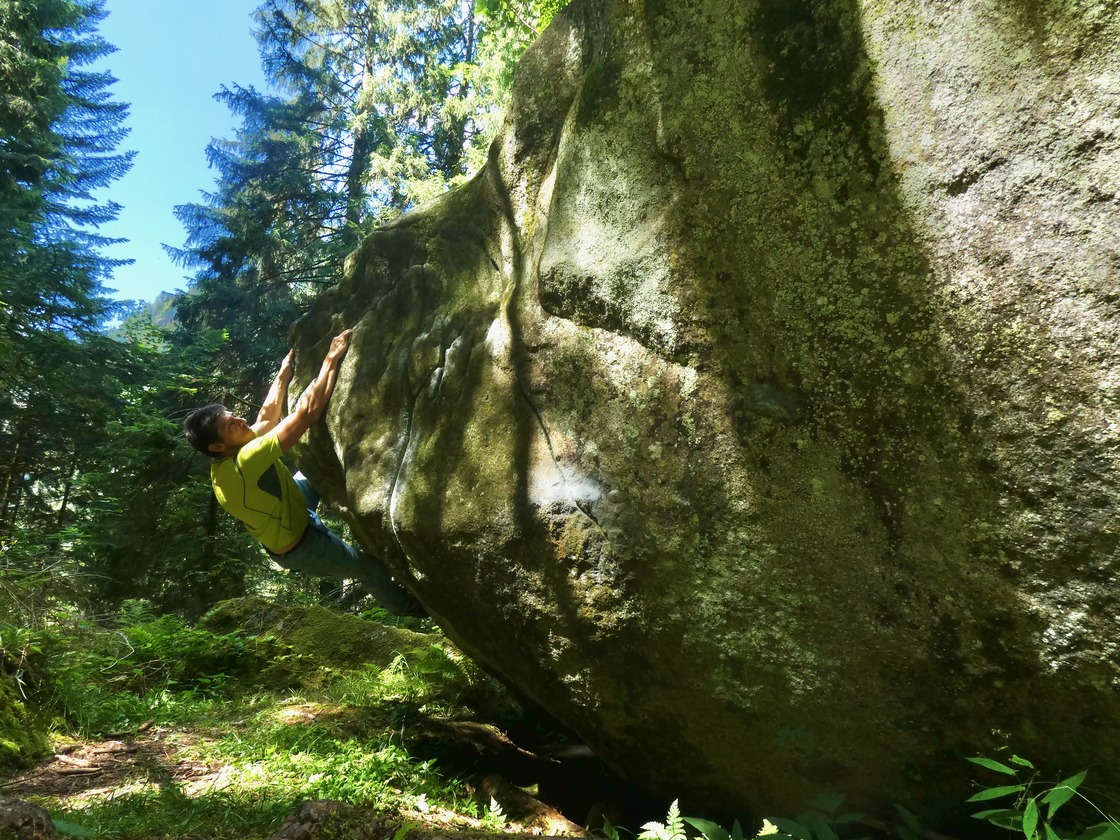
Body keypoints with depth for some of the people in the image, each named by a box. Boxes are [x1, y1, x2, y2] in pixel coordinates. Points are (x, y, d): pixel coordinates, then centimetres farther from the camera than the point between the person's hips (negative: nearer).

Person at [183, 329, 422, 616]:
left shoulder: (224, 462, -12)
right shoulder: (247, 459, -38)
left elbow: (267, 416, 4)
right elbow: (307, 412, -40)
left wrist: (284, 374, 10)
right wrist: (332, 359, -32)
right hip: (301, 547, -8)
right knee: (371, 567, 9)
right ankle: (404, 605, 38)